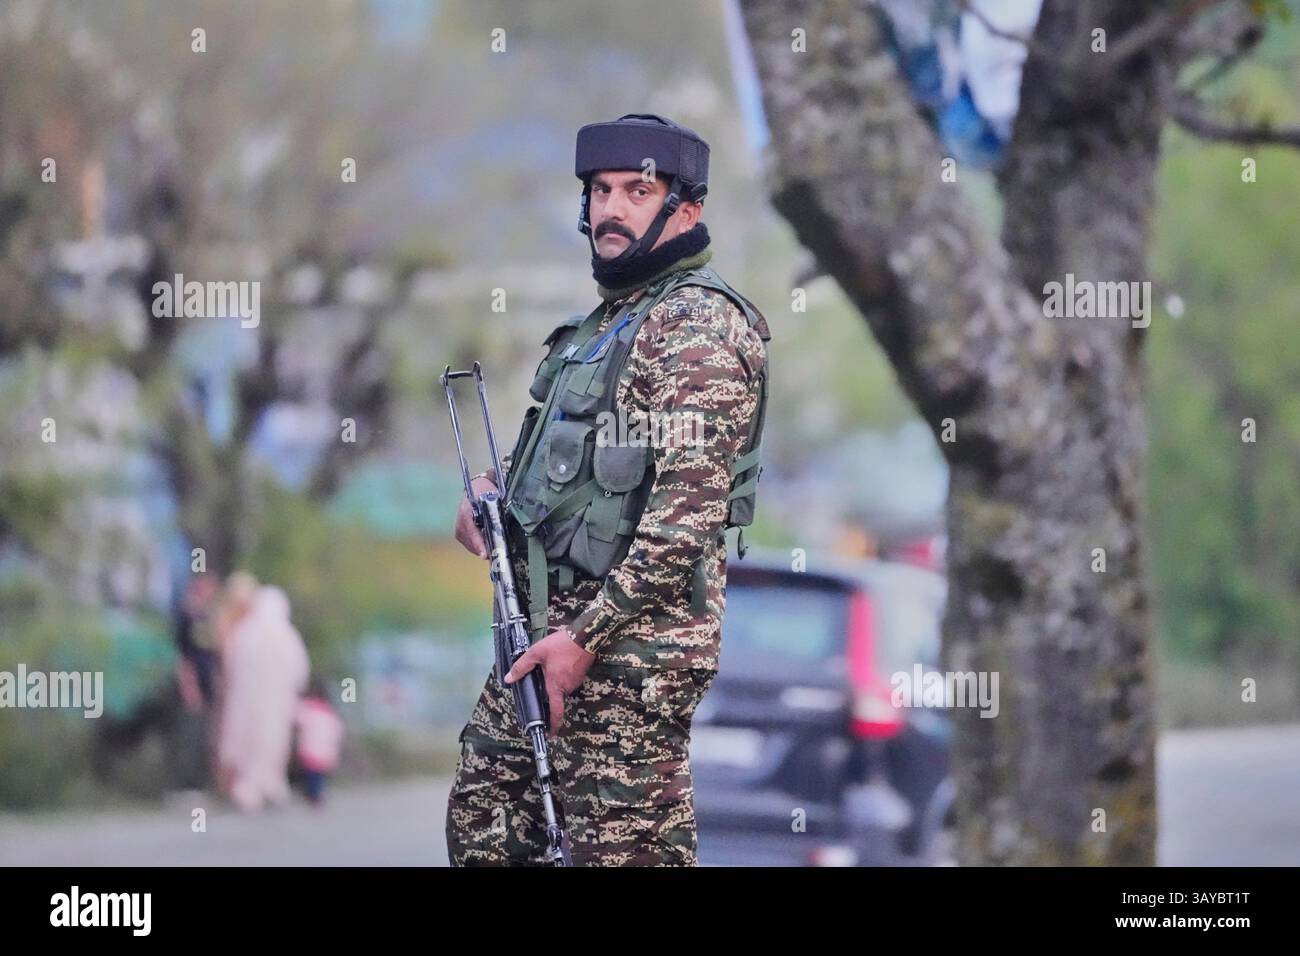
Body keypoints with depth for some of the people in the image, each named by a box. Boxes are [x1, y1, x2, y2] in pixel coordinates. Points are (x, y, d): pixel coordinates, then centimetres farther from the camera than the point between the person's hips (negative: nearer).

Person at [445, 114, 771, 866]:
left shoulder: (697, 325, -13)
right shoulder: (608, 319, 18)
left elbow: (688, 509, -21)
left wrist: (586, 637, -22)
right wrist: (494, 489, 9)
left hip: (634, 639, -10)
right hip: (549, 625, 10)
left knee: (628, 849, -6)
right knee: (483, 824, 13)